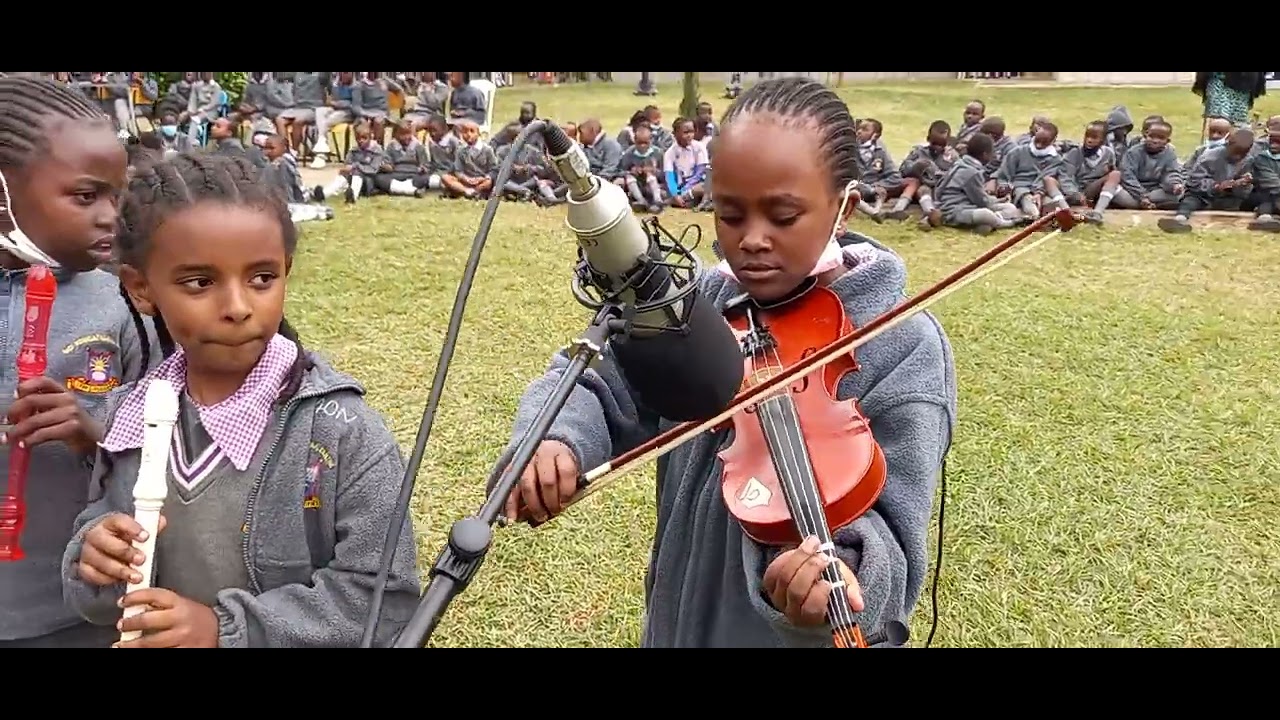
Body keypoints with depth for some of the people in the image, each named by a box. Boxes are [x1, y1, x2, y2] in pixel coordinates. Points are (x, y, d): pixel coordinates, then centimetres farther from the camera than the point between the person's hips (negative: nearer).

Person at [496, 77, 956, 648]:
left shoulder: (904, 347, -19)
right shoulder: (702, 301, -5)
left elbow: (885, 534, -23)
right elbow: (591, 381, -3)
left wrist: (836, 570, -45)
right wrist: (552, 439, -25)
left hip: (796, 634, -4)